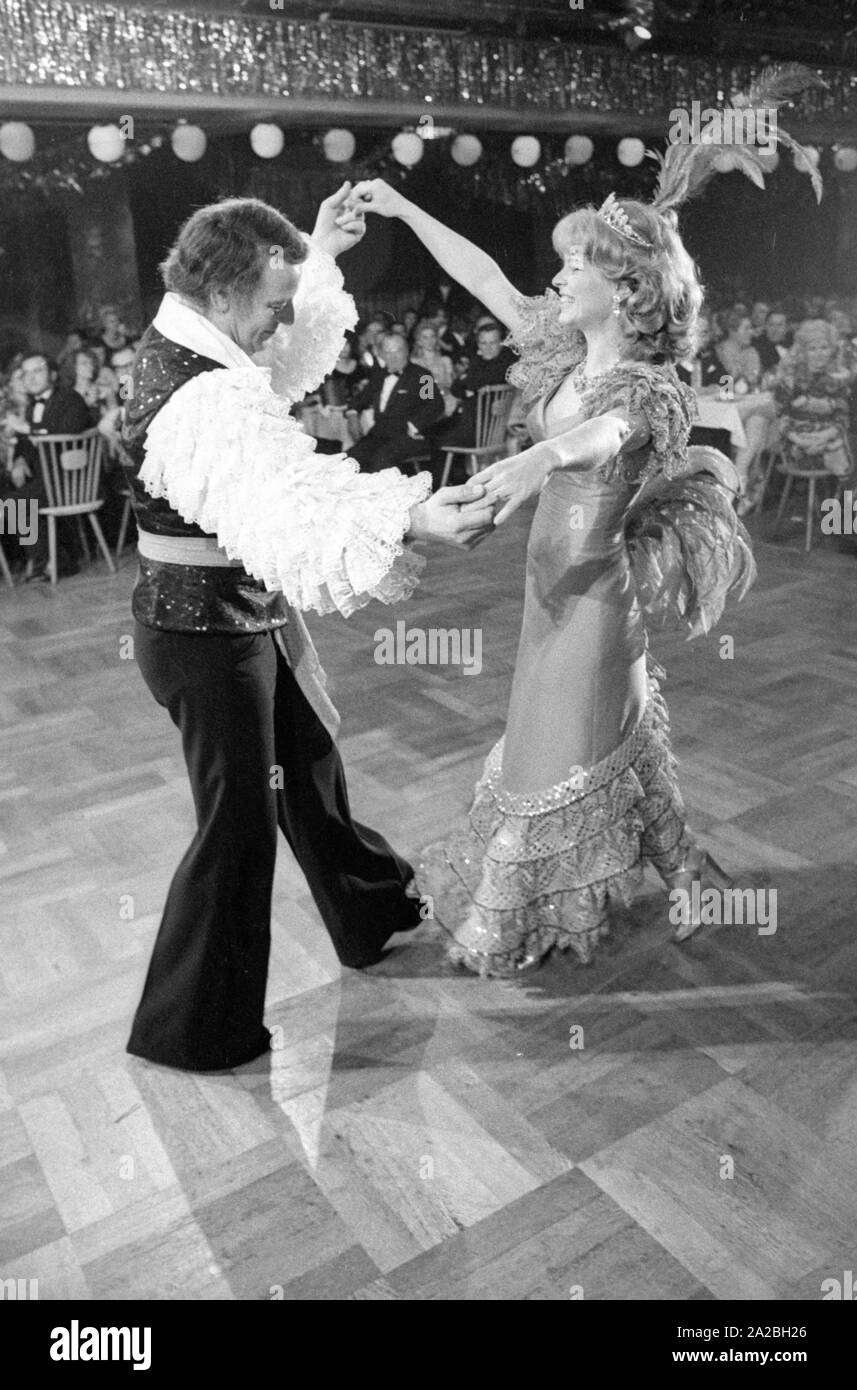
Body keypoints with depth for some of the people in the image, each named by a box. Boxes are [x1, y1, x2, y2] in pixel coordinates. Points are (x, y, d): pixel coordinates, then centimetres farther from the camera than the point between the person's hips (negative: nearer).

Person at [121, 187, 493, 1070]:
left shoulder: (180, 345, 3)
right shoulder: (202, 402, -28)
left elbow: (287, 365, 22)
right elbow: (286, 517, -43)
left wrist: (319, 256, 19)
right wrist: (410, 521, -55)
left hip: (255, 611, 10)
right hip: (207, 631, -10)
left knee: (310, 766, 23)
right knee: (239, 821, 1)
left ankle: (372, 914, 47)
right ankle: (190, 1029, 22)